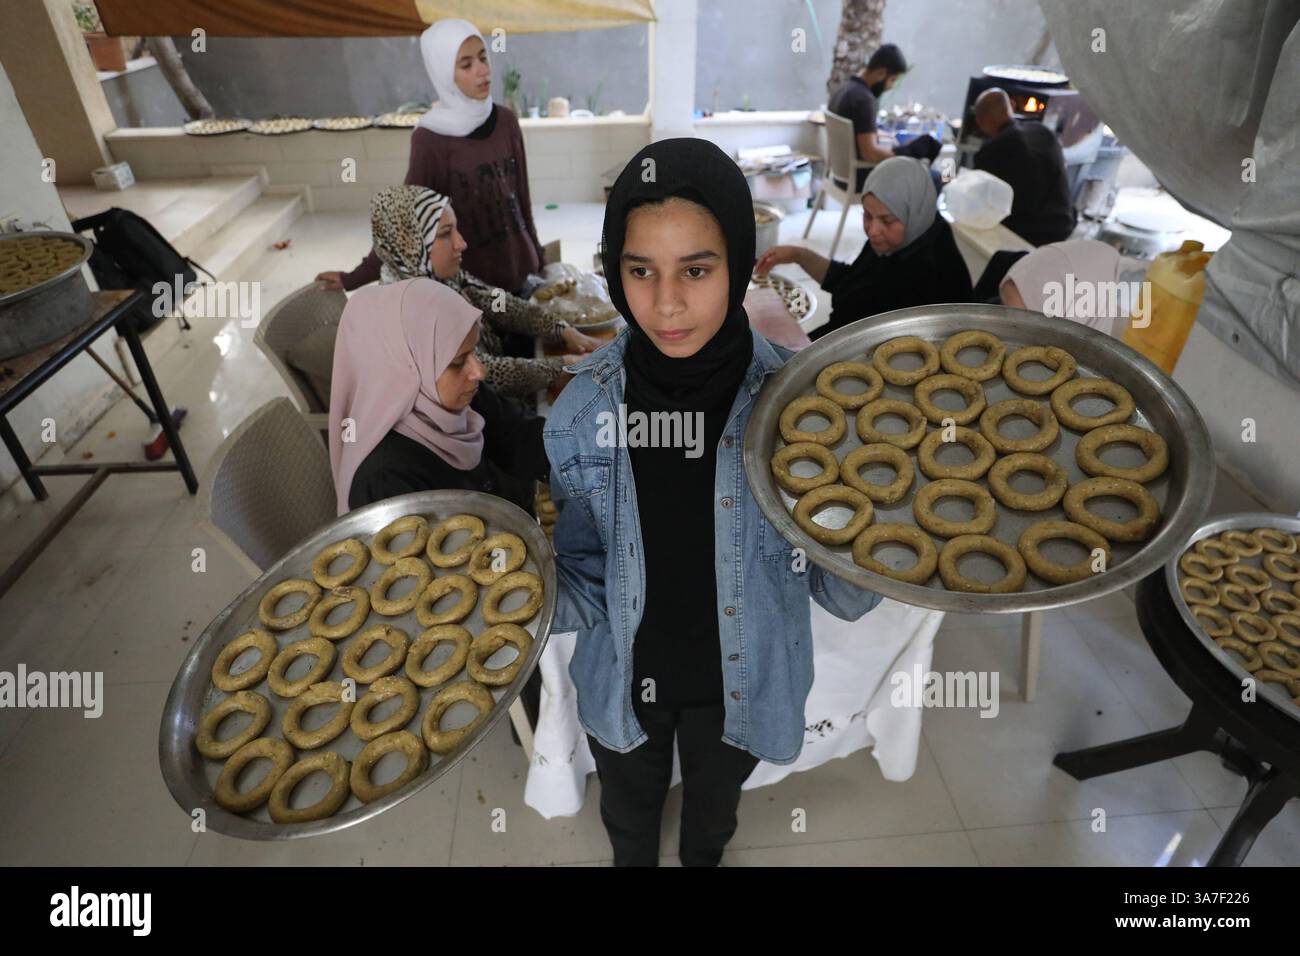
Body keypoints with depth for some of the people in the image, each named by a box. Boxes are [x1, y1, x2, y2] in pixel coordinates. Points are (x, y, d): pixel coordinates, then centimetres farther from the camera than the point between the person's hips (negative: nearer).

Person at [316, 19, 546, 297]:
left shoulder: (505, 120, 2)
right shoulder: (430, 139, -12)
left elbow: (521, 197, 9)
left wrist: (537, 258, 13)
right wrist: (357, 277, -11)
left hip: (517, 271, 4)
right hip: (469, 280, -4)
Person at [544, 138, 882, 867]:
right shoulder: (585, 407, -19)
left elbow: (844, 595, -18)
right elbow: (585, 578, -10)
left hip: (741, 686, 0)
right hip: (623, 683, 1)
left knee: (713, 816, 33)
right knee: (629, 820, 32)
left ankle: (703, 859, 68)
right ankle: (633, 861, 67)